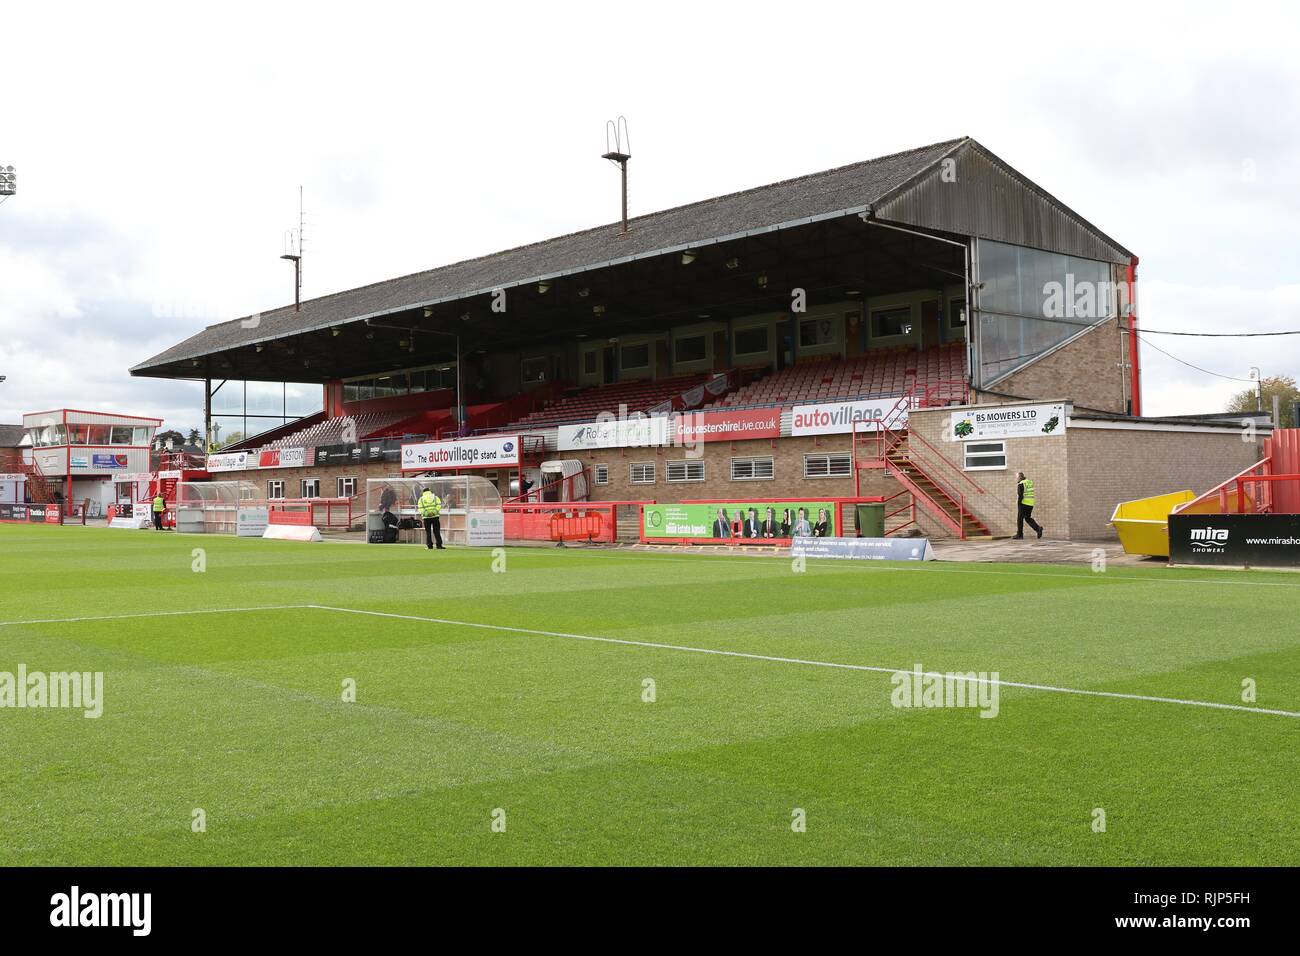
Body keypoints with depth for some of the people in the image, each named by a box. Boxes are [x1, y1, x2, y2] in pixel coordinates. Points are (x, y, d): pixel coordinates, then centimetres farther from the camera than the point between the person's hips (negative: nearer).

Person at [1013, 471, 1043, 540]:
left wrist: (1018, 505, -14)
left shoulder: (1020, 484, -12)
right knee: (1028, 518, 16)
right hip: (1031, 504, 8)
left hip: (1024, 503, -8)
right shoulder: (1029, 482, 12)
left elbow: (1020, 496, -18)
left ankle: (1019, 535, 5)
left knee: (1020, 519, 2)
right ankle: (1038, 528, -4)